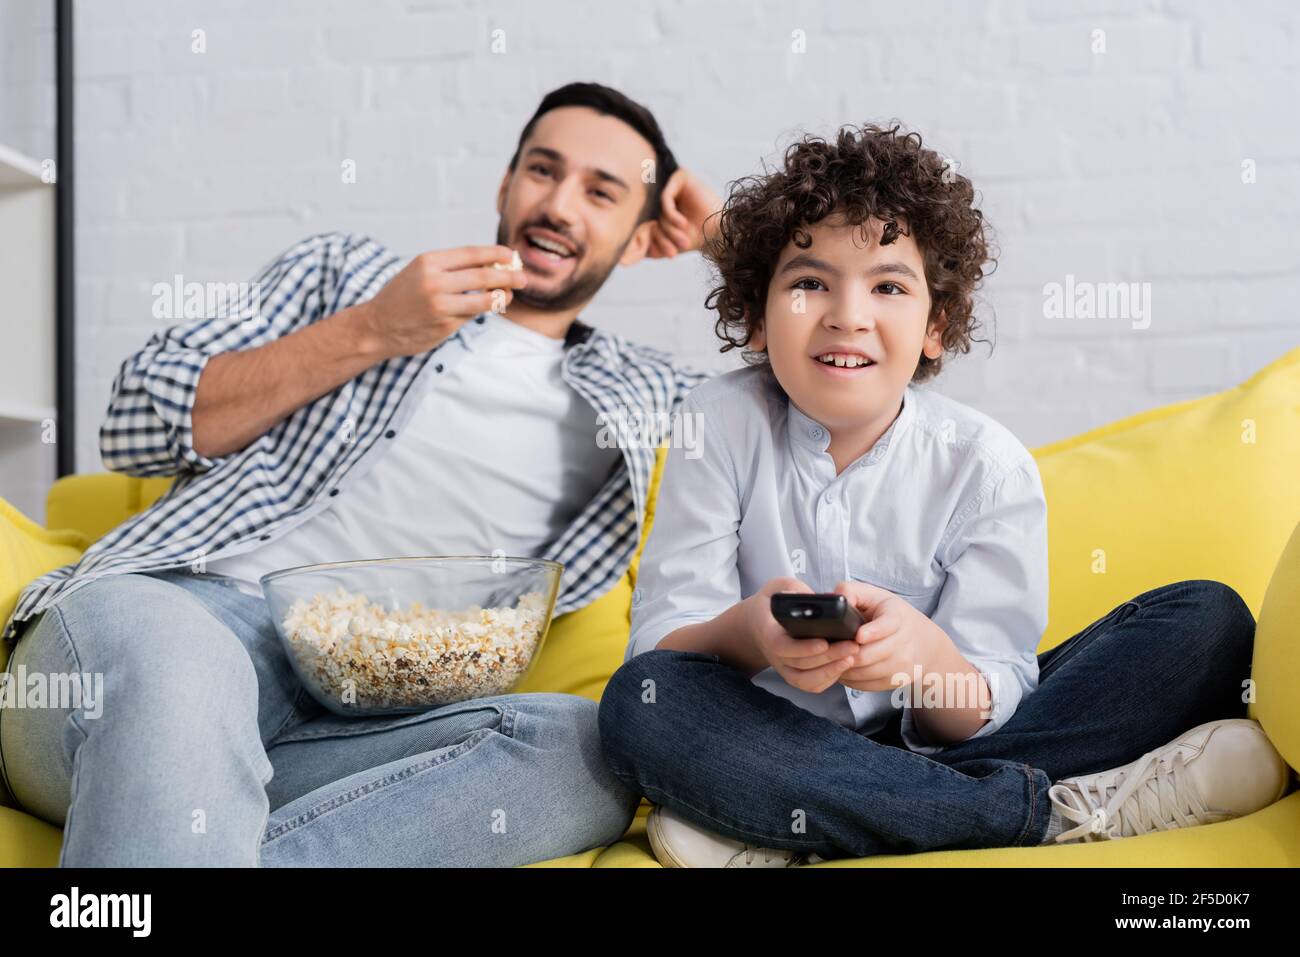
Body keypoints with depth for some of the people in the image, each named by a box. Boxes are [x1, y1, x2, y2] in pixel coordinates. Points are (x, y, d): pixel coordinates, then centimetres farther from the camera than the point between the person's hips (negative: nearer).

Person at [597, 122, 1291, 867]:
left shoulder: (988, 464, -7)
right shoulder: (720, 425, -7)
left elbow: (978, 717, -14)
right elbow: (658, 642, -15)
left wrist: (926, 656, -38)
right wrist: (750, 634, -38)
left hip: (935, 741, 2)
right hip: (777, 748, -1)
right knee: (641, 700, -33)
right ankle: (1051, 808, -27)